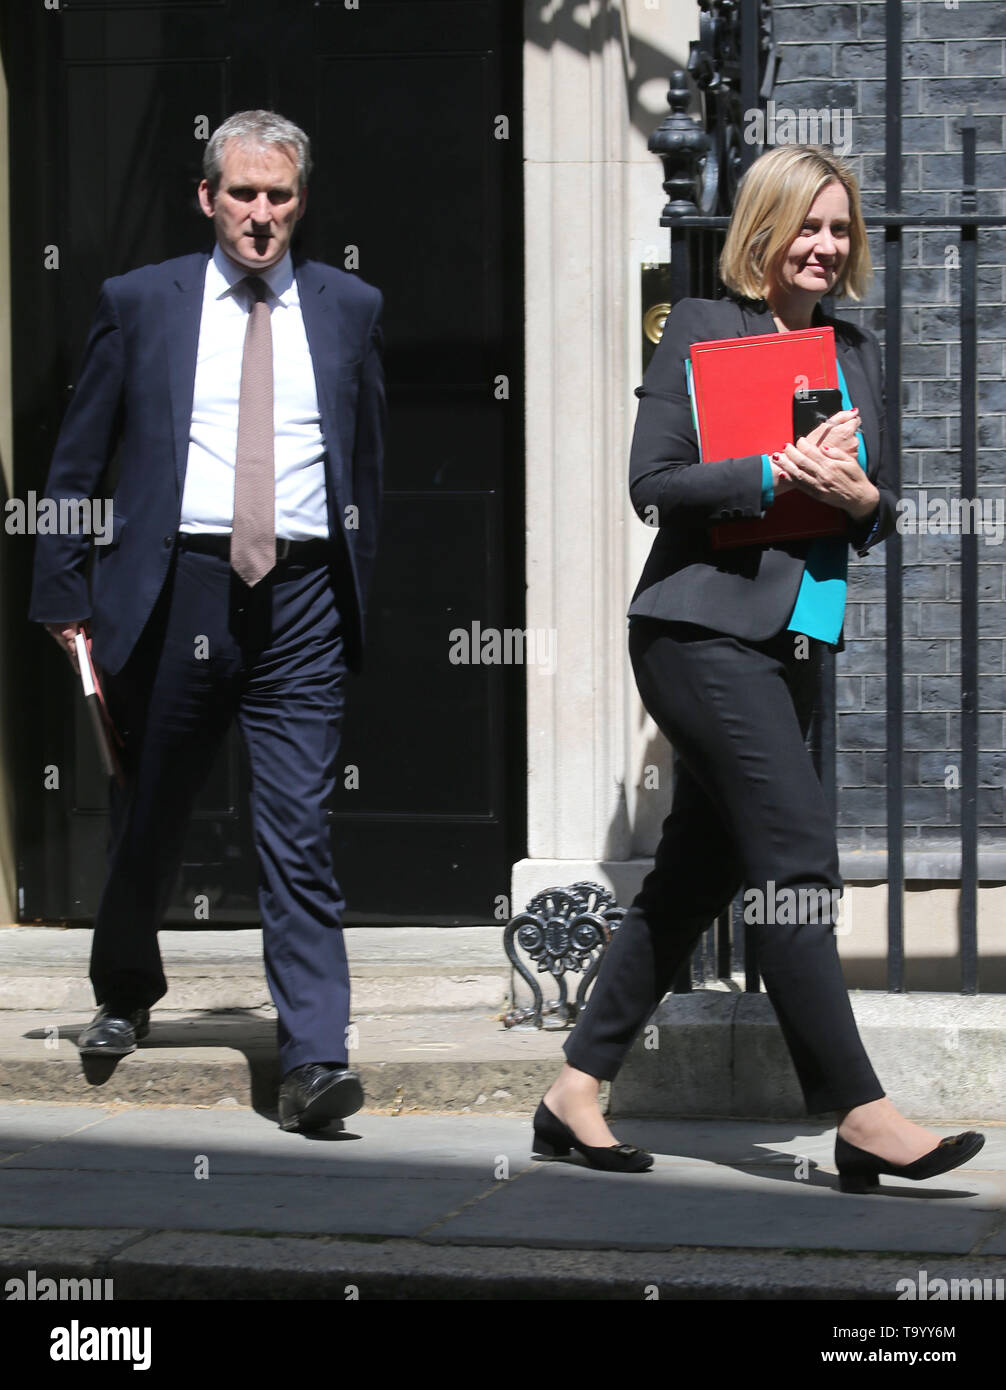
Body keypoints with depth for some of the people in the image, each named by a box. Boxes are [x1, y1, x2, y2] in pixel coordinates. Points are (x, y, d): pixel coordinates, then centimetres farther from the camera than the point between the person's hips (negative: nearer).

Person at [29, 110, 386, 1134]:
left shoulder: (348, 308, 10)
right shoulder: (139, 303, 6)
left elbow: (366, 465, 15)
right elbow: (76, 464, 9)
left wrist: (354, 599, 11)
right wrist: (62, 597, 3)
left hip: (301, 599, 0)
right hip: (175, 590, 1)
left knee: (299, 831, -10)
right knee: (148, 817, 14)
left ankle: (313, 1061, -14)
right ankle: (125, 994, 40)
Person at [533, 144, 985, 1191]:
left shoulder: (853, 351, 16)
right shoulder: (701, 328, -4)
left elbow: (881, 506, 17)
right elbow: (653, 479, -10)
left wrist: (861, 495, -6)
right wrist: (778, 472, -20)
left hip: (793, 643, 8)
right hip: (705, 629, -8)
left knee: (697, 873, 8)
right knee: (798, 857, -12)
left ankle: (576, 1093, 15)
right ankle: (860, 1116, -11)